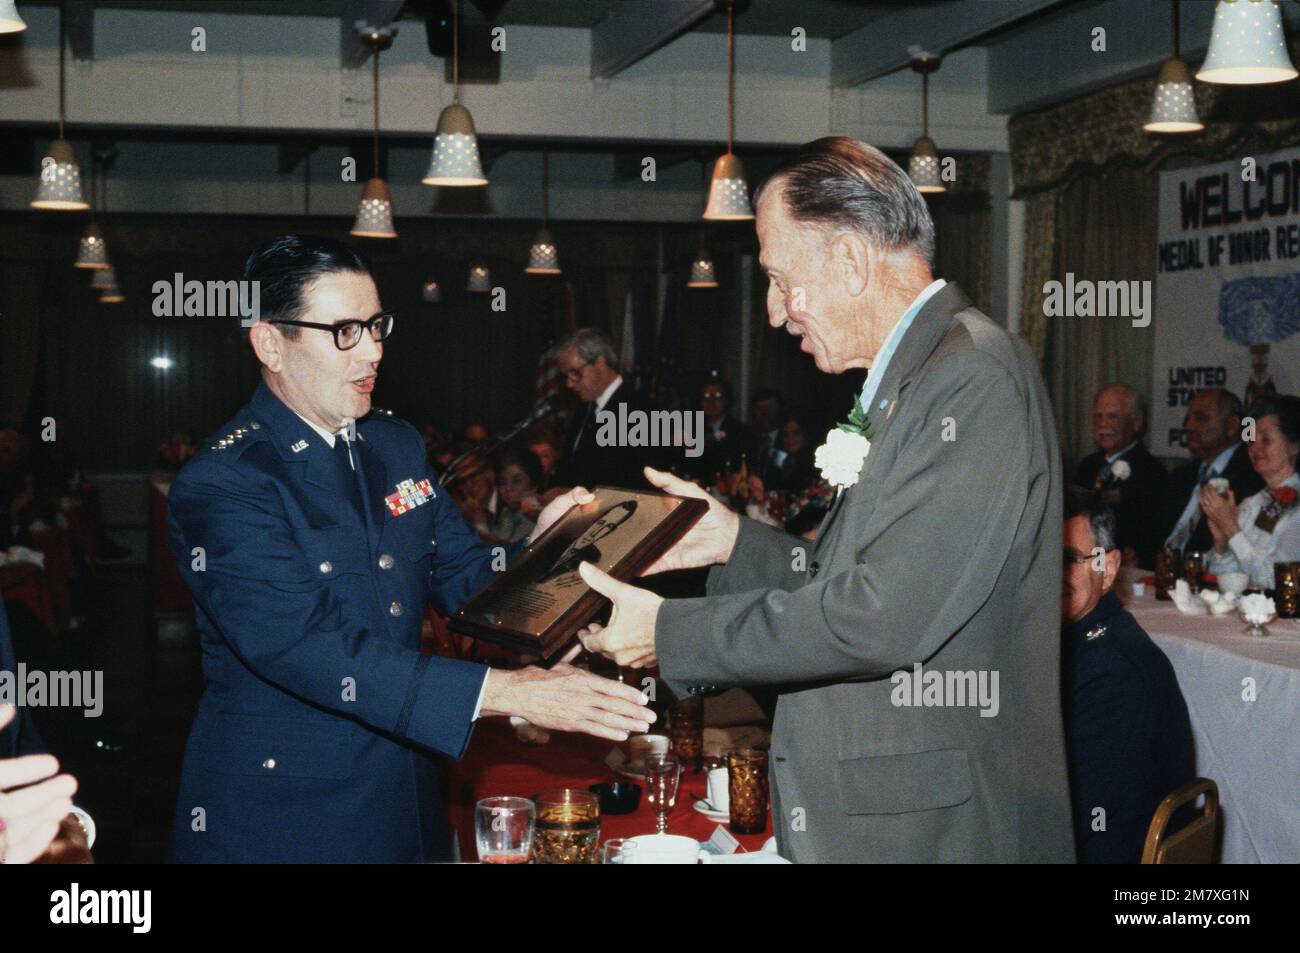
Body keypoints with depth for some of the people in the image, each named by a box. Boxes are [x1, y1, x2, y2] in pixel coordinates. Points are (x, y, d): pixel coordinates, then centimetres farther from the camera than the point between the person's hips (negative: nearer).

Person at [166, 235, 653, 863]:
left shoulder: (397, 444, 7)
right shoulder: (219, 486, -17)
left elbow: (460, 577, 11)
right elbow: (307, 648, -27)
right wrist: (504, 692, -33)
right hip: (278, 817, -6)